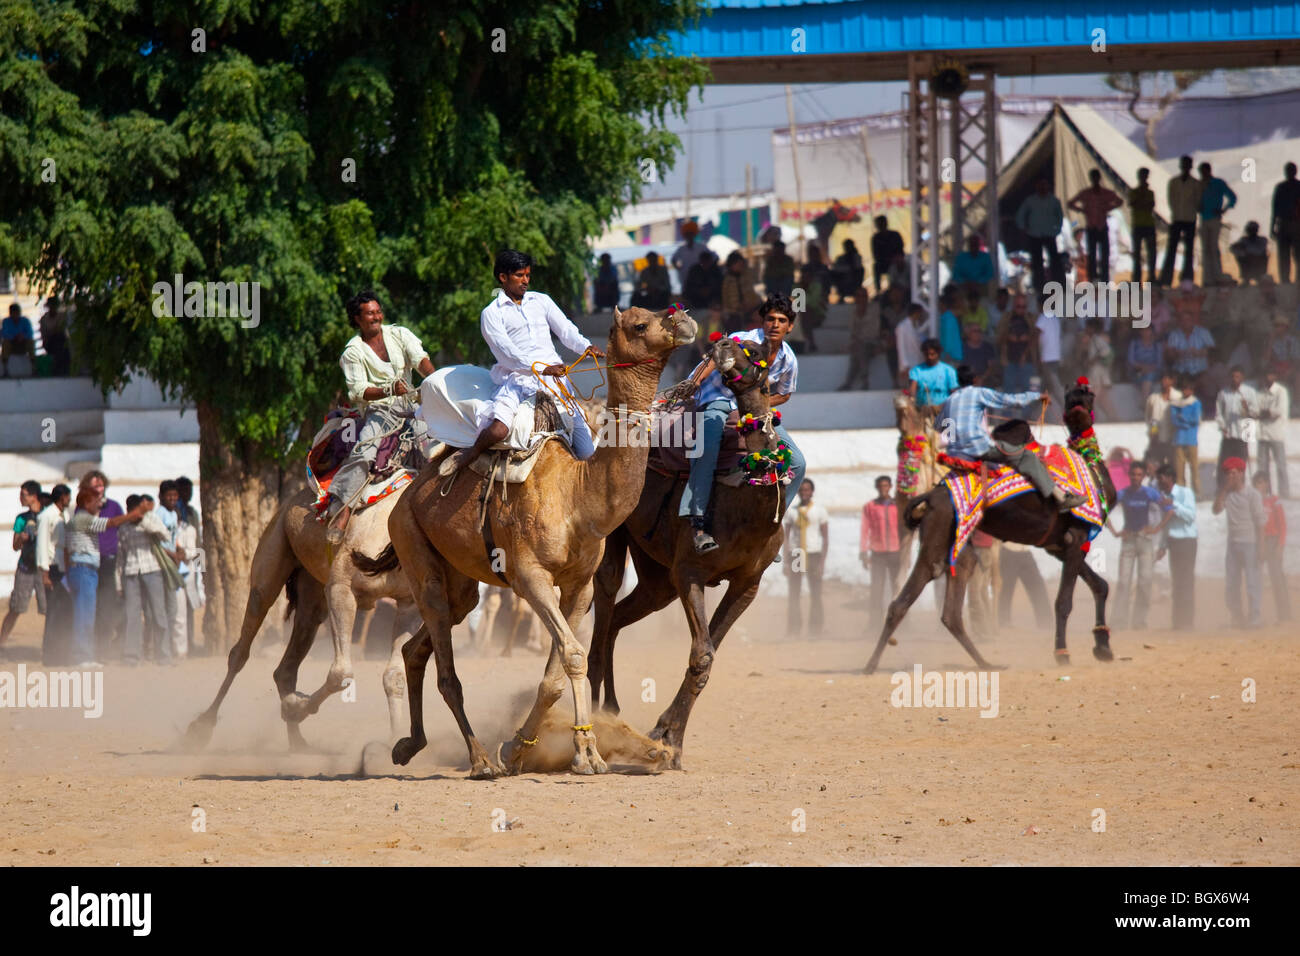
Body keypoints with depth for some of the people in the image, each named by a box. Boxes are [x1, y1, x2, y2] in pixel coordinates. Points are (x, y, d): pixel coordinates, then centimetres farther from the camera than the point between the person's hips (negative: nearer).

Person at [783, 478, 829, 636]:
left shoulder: (819, 511, 4)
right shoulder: (791, 511, 8)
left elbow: (825, 537, 3)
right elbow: (786, 537, 9)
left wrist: (822, 561, -5)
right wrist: (786, 561, 1)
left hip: (813, 554, -1)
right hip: (795, 554, 1)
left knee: (815, 594, -2)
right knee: (793, 594, -1)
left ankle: (815, 630, 3)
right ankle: (793, 631, 2)